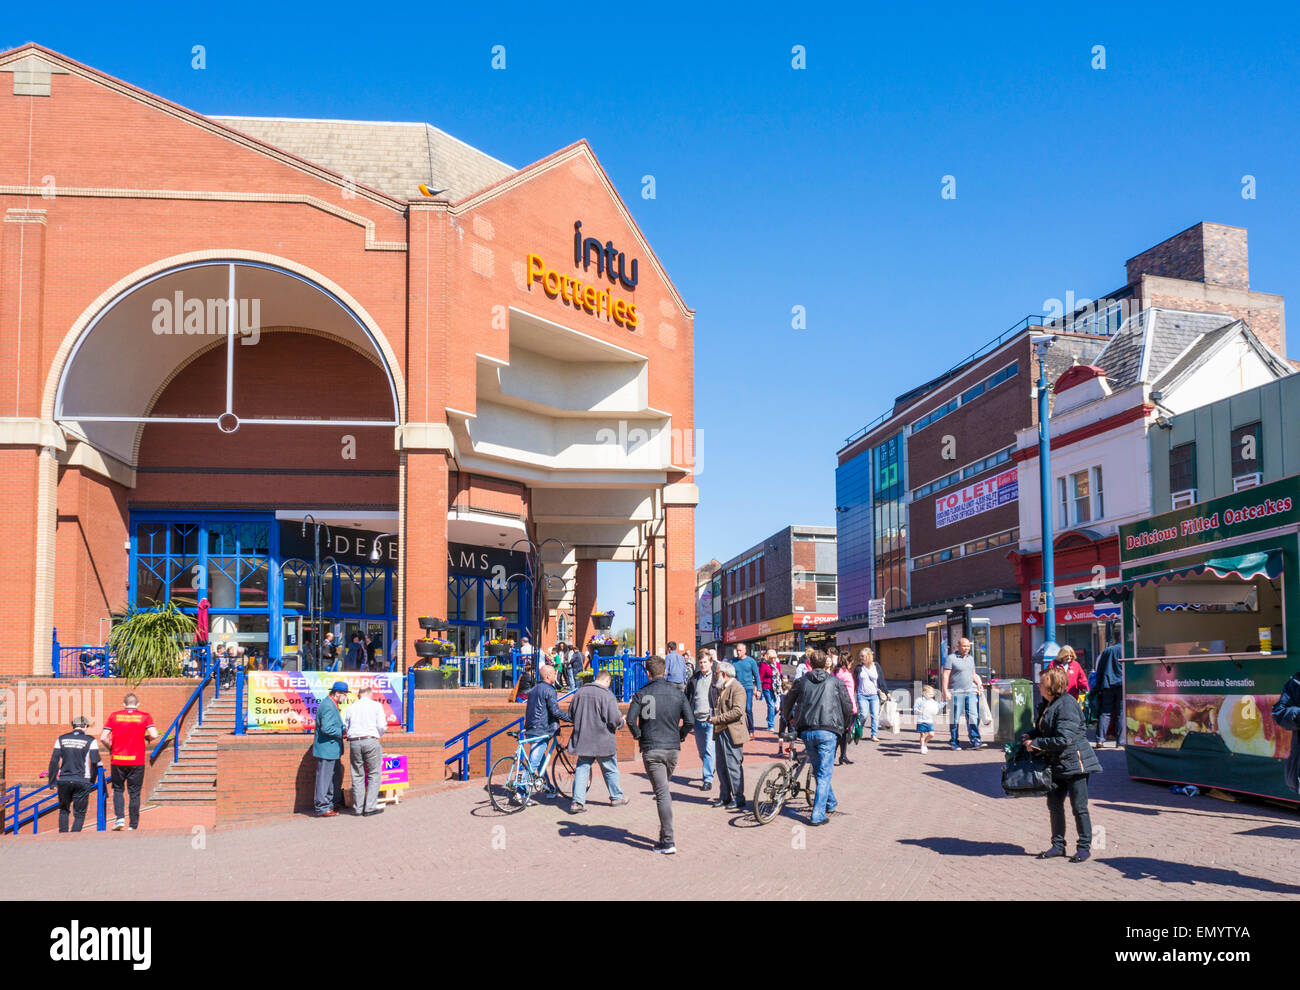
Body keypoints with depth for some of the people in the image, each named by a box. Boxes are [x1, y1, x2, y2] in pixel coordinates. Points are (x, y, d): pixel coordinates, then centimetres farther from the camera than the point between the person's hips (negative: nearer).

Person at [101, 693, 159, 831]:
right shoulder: (145, 716, 0)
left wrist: (111, 748, 15)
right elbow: (154, 735, -12)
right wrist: (147, 738, 10)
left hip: (117, 760, 1)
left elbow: (103, 738, -2)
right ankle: (133, 826, 8)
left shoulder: (114, 716, 3)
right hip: (137, 761, -1)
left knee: (118, 790, 17)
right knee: (134, 793, 7)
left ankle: (119, 818, -2)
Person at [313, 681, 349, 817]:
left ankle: (333, 803, 30)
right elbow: (327, 728, -26)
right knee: (324, 778, -4)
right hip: (326, 749, -11)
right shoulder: (328, 706, -19)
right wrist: (343, 732, -15)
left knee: (336, 775, 19)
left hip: (332, 749, 11)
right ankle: (322, 808, 1)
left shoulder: (331, 704, 15)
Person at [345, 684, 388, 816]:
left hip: (354, 742, 3)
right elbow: (382, 726, -2)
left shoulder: (351, 707, 11)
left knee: (357, 776, 10)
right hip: (371, 741, -3)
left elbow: (345, 726, 11)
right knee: (374, 775, 4)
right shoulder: (376, 705, 3)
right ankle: (370, 807, -1)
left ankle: (358, 807, 12)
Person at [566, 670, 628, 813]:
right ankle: (616, 797, 28)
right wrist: (621, 721, 5)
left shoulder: (580, 692, 2)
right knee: (611, 770, 15)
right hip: (603, 741, -4)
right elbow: (614, 720, -17)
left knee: (581, 769, 6)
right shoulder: (607, 695, -15)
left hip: (582, 740, 4)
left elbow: (571, 714, 11)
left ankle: (577, 802, -3)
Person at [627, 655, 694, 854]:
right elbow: (690, 721, -2)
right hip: (673, 748, 3)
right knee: (664, 790, 21)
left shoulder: (642, 694, -5)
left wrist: (638, 735, 1)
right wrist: (680, 736, 12)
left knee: (662, 793, -5)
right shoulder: (677, 694, 3)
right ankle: (665, 834, 27)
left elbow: (631, 719, -15)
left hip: (651, 750, -3)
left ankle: (668, 842, -9)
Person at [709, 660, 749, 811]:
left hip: (732, 733, -9)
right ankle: (725, 796, 20)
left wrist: (717, 719, -19)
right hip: (720, 732, 9)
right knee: (721, 766, 12)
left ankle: (738, 798, 3)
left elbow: (737, 711, -22)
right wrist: (714, 717, 10)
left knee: (733, 766, -5)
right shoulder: (721, 688, 18)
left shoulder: (737, 688, -12)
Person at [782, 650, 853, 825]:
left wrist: (790, 719, 41)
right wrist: (842, 726, 25)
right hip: (827, 731, -3)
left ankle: (831, 803, 36)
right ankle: (818, 815, -7)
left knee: (819, 770, 20)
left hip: (806, 731, 3)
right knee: (824, 774, -1)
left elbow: (786, 704, 21)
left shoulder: (802, 681, 12)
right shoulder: (836, 682, 7)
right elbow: (848, 707, 7)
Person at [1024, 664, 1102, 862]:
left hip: (1074, 762, -9)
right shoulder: (1045, 705, 8)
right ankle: (1058, 845, 21)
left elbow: (1064, 739, -25)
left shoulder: (1067, 706, -21)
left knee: (1079, 807, 1)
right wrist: (1029, 736, 2)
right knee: (1054, 804, 12)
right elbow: (1041, 729, 24)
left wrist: (1036, 744, -18)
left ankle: (1084, 846, 12)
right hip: (1056, 764, 9)